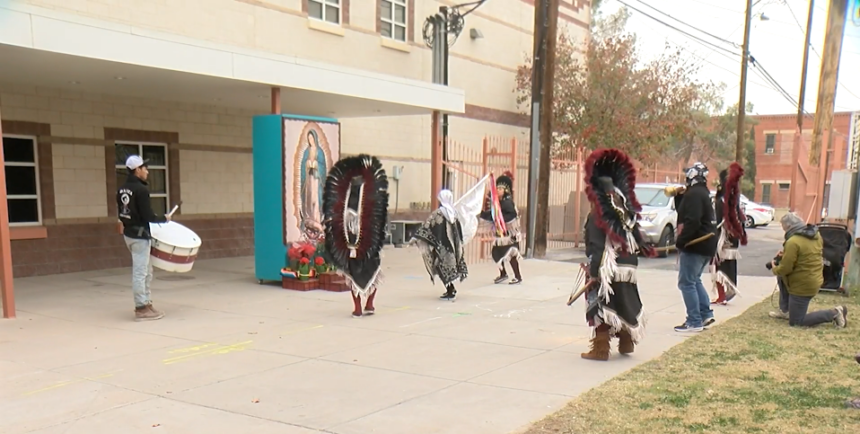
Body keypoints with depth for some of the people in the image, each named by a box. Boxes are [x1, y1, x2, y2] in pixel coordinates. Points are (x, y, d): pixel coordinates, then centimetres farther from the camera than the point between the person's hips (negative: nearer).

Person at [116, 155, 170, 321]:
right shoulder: (141, 189, -18)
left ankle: (147, 303, 22)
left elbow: (121, 213, 13)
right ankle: (141, 309, 4)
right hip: (140, 235, -9)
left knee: (147, 271, 17)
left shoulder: (122, 189, 8)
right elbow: (149, 217, -20)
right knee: (140, 272, -3)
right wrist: (164, 218, -4)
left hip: (129, 233, 9)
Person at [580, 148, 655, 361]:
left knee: (601, 304, 2)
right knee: (625, 302, 20)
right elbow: (636, 235, 7)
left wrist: (593, 270, -17)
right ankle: (626, 343, 32)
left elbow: (596, 245, -17)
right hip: (628, 267, 7)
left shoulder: (598, 214, -14)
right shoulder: (626, 210, 4)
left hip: (607, 269, -7)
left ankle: (601, 348, 4)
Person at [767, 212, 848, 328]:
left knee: (796, 322, 3)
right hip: (815, 279, 9)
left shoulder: (793, 242, -24)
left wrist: (775, 269, 0)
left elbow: (785, 269, -21)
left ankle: (834, 313, -2)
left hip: (802, 285, -9)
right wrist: (786, 255, 13)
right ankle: (785, 311, 28)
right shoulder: (815, 235, 3)